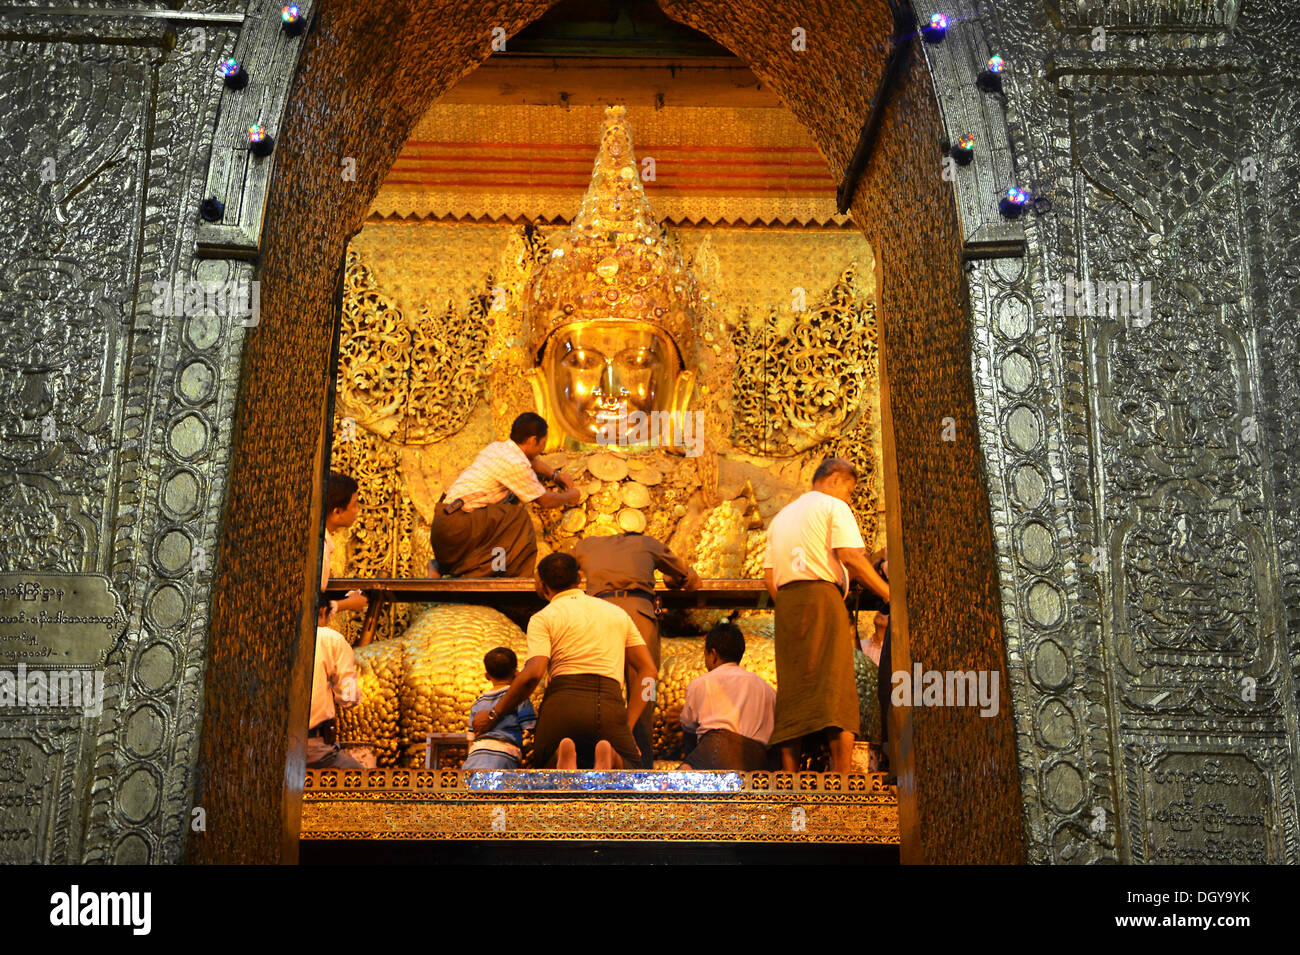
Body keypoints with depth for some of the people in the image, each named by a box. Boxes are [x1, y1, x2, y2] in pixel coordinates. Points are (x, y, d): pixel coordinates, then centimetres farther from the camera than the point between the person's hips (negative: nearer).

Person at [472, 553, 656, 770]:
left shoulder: (543, 618, 10)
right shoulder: (618, 612, 25)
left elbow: (532, 674, -6)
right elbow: (649, 669, 17)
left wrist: (494, 715, 5)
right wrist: (628, 726, 14)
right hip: (610, 704, 2)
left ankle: (563, 758, -19)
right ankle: (609, 758, -19)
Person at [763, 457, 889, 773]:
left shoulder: (781, 515, 26)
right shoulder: (833, 506, 6)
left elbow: (769, 575, 18)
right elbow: (850, 556, -9)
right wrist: (889, 594, -6)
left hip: (784, 602, 6)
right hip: (822, 594, -6)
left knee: (792, 692, 2)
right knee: (837, 687, -11)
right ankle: (842, 774, -21)